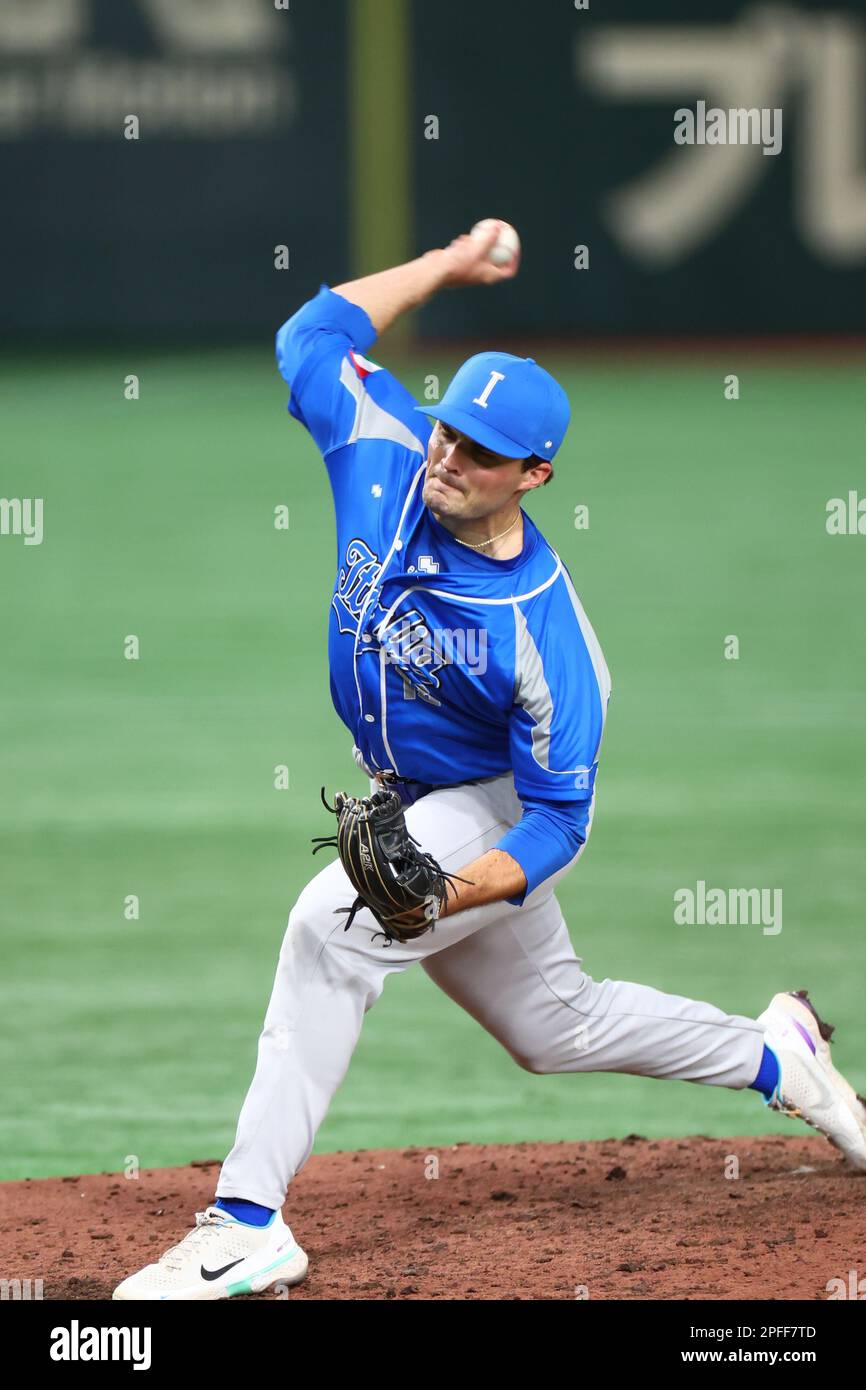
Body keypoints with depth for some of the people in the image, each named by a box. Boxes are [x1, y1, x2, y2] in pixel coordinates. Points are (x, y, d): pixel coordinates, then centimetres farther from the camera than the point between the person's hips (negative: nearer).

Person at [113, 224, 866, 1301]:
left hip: (494, 815, -8)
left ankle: (249, 1224, -32)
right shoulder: (390, 455, -16)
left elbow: (559, 819, -25)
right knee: (556, 1026, 22)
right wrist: (446, 266, -2)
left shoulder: (545, 635, -31)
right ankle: (775, 1058, 46)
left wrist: (445, 894, -40)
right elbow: (312, 334, 0)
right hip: (411, 810, 8)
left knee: (328, 925, -32)